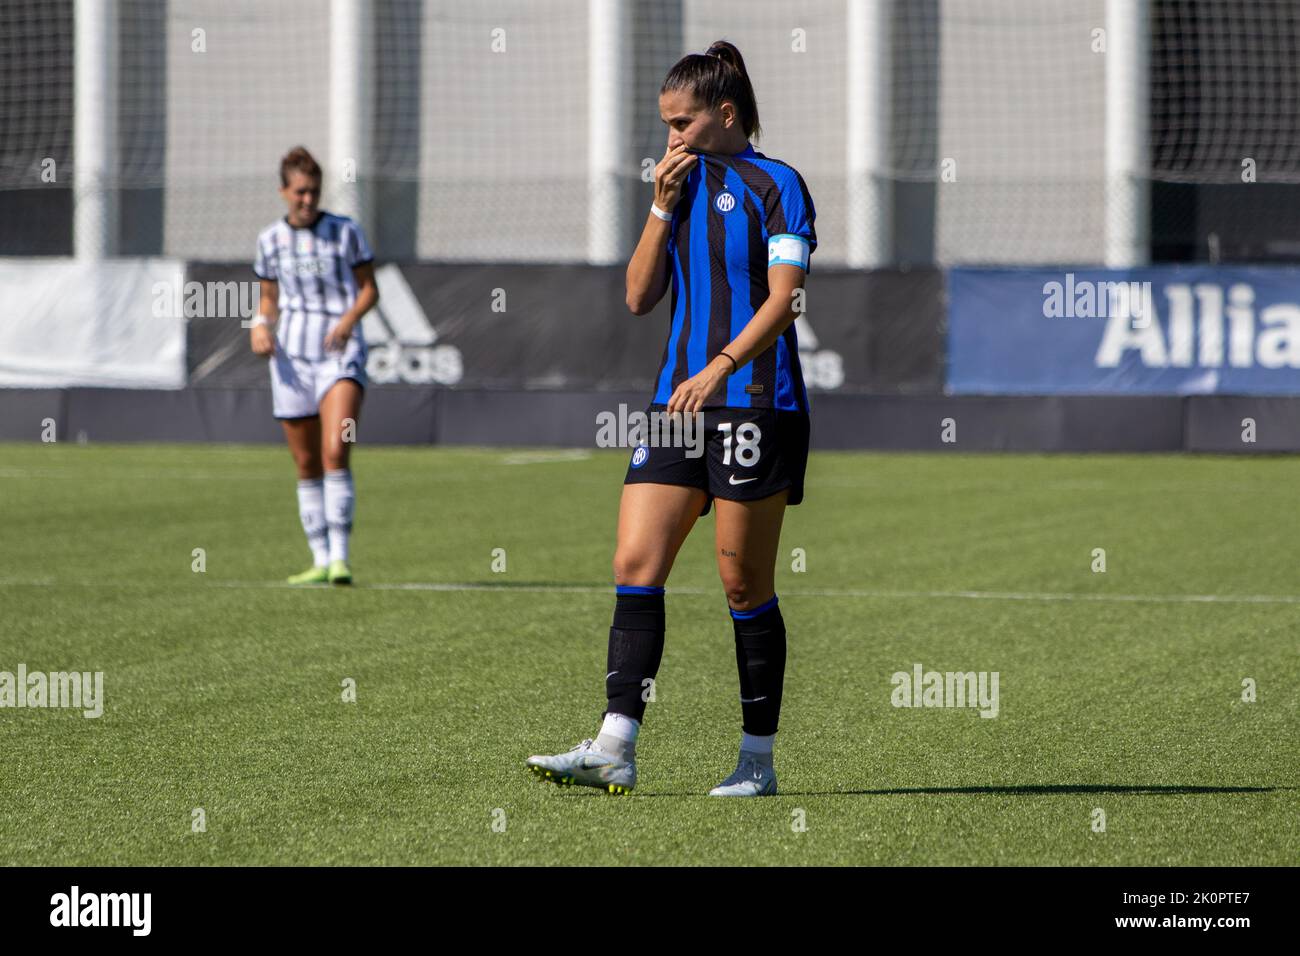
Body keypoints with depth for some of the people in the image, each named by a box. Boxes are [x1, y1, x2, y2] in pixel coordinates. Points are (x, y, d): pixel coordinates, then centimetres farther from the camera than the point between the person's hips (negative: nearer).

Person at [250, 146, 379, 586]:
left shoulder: (345, 232, -1)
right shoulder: (270, 240, 8)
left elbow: (369, 288, 4)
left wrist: (349, 318, -15)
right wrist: (261, 327, -5)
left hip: (341, 354, -3)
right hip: (292, 356, 4)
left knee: (336, 452, -20)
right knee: (306, 465, 6)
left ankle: (340, 557, -20)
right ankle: (320, 561, 15)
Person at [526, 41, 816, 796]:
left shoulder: (775, 185, -4)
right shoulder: (683, 182, 16)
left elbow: (783, 298, -12)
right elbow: (640, 296, 11)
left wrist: (720, 367, -23)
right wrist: (664, 204, 2)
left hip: (754, 403, -6)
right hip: (678, 401, 6)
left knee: (745, 584, -2)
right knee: (635, 563, -4)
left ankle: (758, 761, 7)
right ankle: (615, 748, -6)